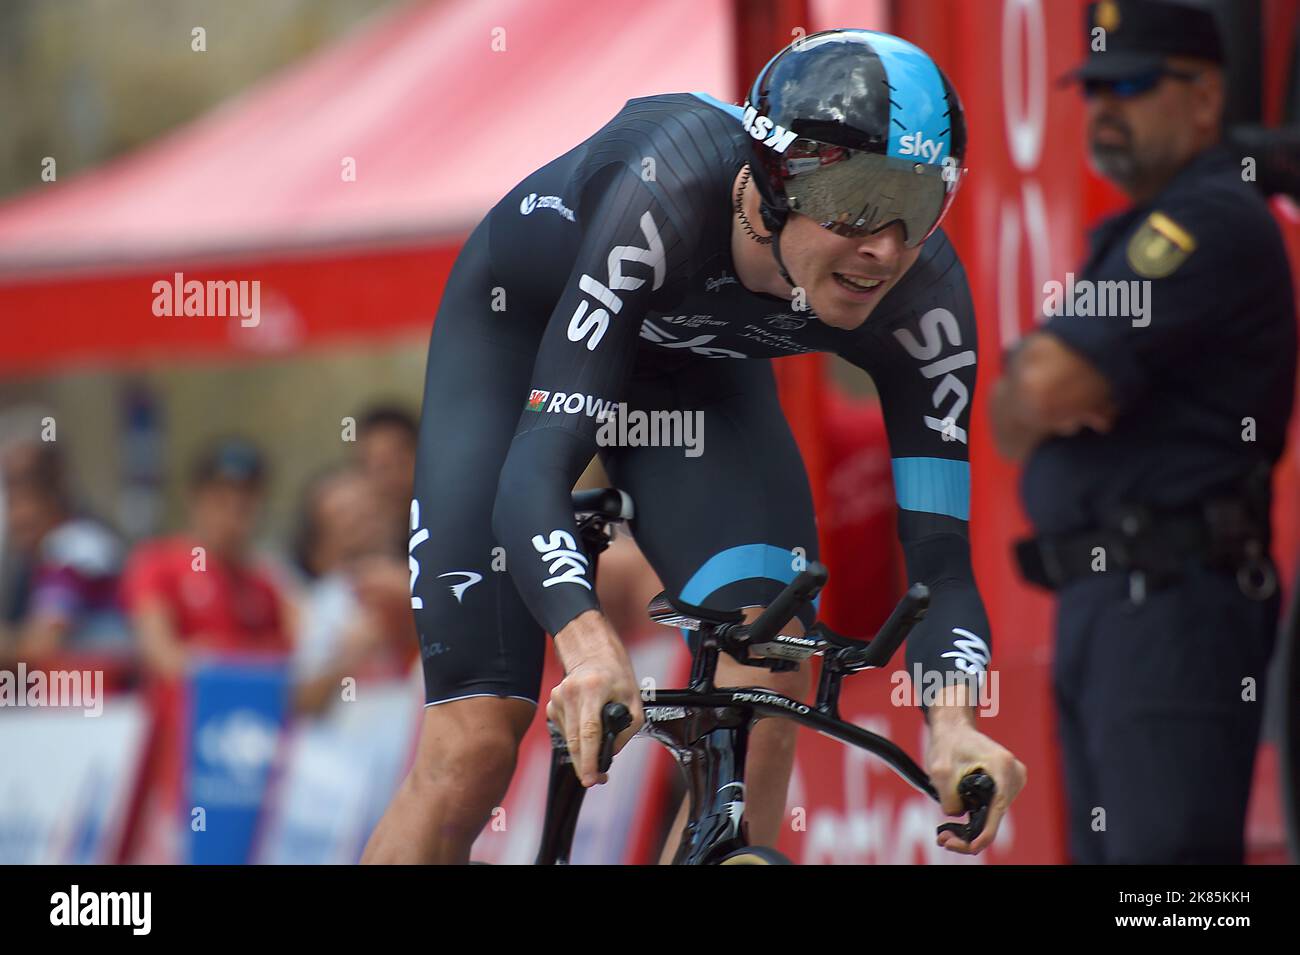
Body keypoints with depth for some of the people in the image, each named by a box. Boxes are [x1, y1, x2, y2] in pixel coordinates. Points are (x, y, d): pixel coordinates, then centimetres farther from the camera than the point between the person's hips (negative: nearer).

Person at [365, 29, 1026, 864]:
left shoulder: (925, 298, -31)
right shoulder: (668, 195, -42)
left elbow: (939, 553, -29)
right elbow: (536, 468, -46)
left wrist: (952, 718, -49)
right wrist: (588, 640, -64)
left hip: (697, 371, 3)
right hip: (518, 332, -3)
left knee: (768, 673, -24)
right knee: (474, 743, -13)